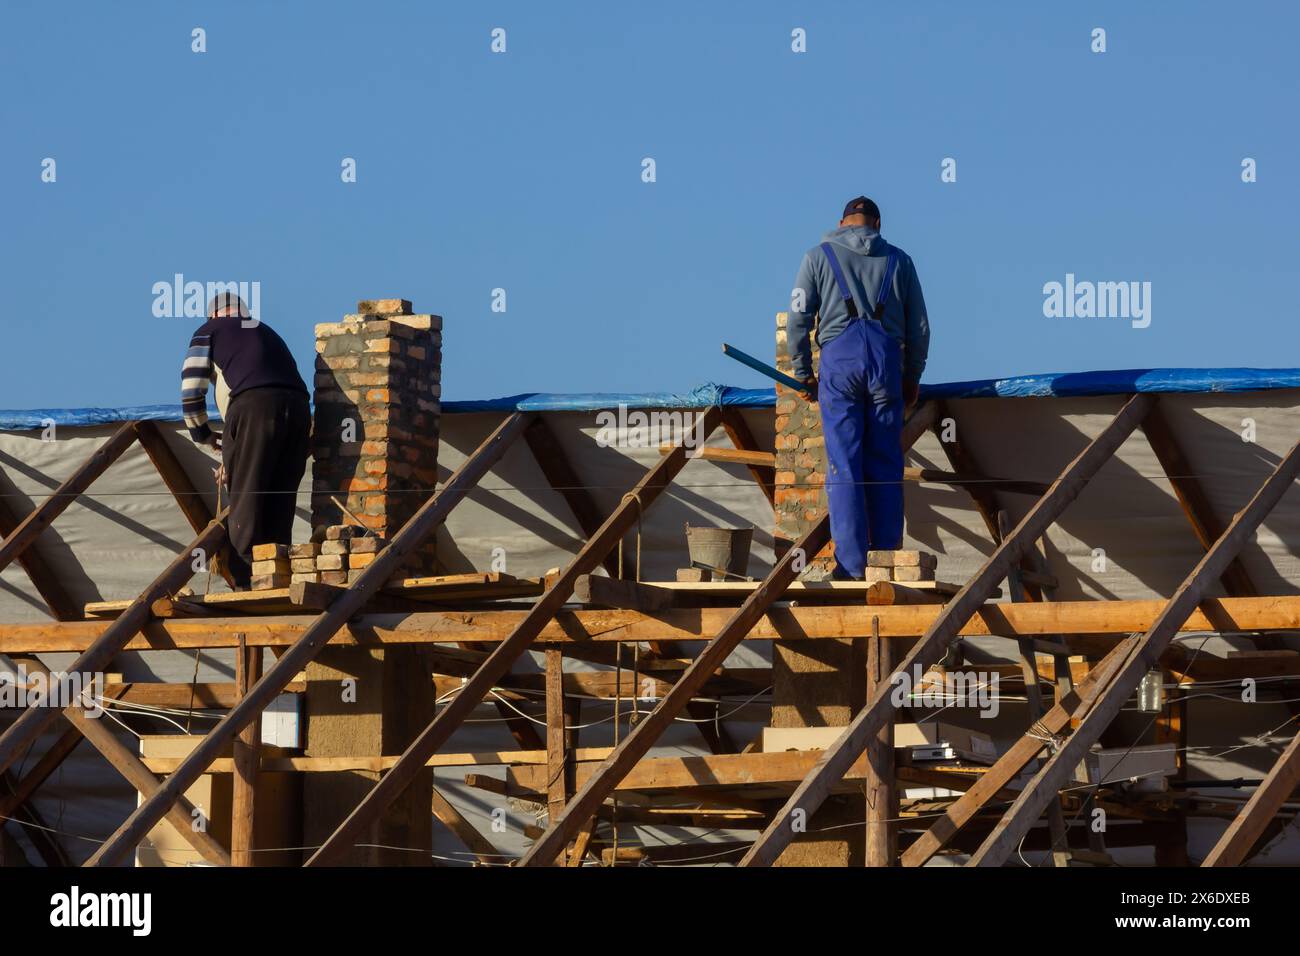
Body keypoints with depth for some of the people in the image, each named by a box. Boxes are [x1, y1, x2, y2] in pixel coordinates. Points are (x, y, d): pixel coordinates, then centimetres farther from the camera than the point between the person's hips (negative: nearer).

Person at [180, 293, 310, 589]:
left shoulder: (208, 332, 21)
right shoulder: (267, 332, 37)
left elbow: (190, 389, 12)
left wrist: (202, 433, 29)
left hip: (253, 405, -5)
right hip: (297, 406, 5)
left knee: (245, 499, -4)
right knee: (280, 501, 10)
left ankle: (246, 585, -11)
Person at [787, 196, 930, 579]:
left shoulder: (819, 257, 12)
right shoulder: (898, 260, 16)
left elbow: (798, 318, 6)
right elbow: (919, 326, 16)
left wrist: (803, 371, 16)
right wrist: (913, 376, 25)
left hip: (839, 359, -1)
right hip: (887, 357, 1)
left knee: (844, 466, -3)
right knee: (886, 465, 6)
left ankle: (852, 563, -7)